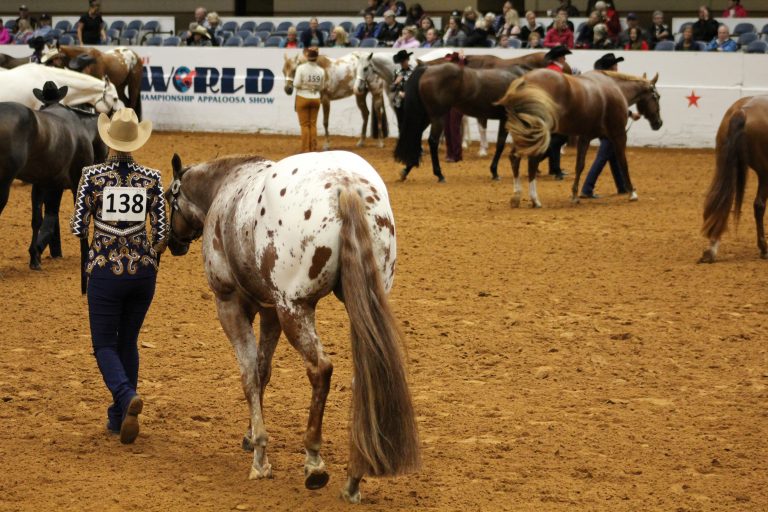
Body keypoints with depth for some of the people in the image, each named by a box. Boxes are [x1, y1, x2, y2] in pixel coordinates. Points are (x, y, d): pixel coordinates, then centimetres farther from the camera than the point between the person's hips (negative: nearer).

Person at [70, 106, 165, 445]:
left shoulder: (92, 176, -9)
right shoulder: (152, 179, -4)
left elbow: (78, 229, -7)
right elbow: (161, 233, -4)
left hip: (105, 269, -2)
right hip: (143, 271, 2)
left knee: (105, 344, 8)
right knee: (128, 341, 18)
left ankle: (126, 396, -21)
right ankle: (118, 418, 21)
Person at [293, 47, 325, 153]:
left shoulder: (301, 68, -14)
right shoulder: (321, 71, -5)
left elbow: (296, 84, -17)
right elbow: (322, 87, 1)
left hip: (303, 98, -3)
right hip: (315, 99, 3)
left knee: (305, 124, 4)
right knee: (313, 124, 11)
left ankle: (305, 149, 5)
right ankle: (313, 148, 13)